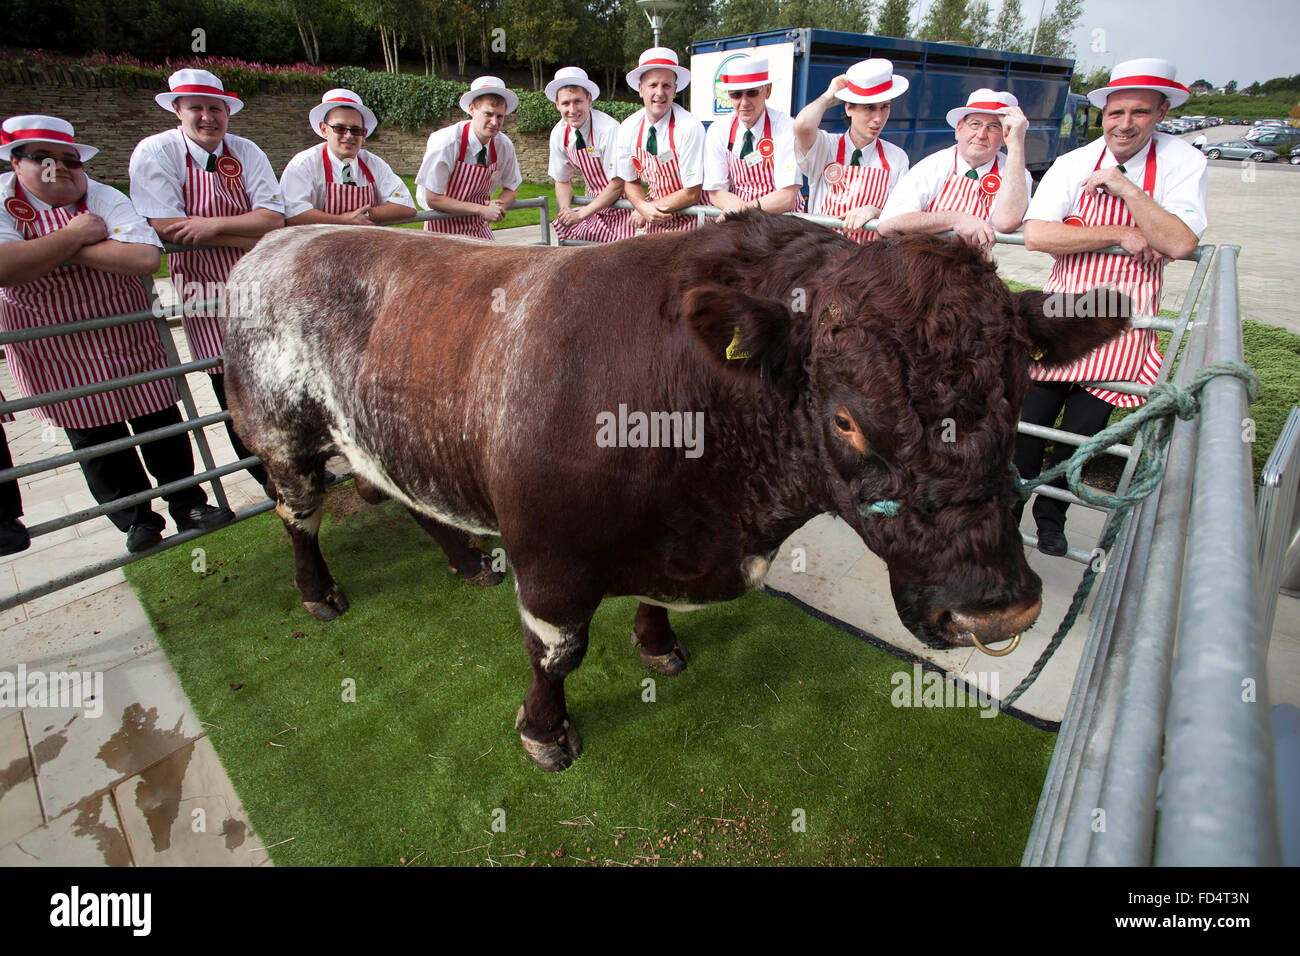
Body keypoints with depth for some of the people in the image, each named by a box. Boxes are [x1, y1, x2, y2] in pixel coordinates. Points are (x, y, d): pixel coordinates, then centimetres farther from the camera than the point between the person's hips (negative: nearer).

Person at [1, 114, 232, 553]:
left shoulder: (105, 199, -4)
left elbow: (145, 258, -21)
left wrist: (68, 253, -20)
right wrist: (74, 234, -19)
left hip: (129, 340, 1)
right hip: (57, 353, 0)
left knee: (162, 424, 7)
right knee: (95, 440, 7)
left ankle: (187, 503, 23)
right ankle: (136, 519, 22)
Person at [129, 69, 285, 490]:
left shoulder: (245, 152, 2)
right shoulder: (155, 152, -7)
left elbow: (273, 219, -8)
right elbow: (166, 228, -16)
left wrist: (212, 225, -20)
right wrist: (250, 234, -16)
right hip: (207, 291, -3)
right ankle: (269, 478, 13)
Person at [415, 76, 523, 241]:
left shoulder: (504, 145, -8)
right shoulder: (446, 142, -22)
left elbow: (511, 189, 8)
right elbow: (433, 199, -20)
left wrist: (499, 204, -16)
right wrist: (481, 210, -27)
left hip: (480, 228, 5)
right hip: (445, 227, -5)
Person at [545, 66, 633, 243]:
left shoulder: (609, 129, -20)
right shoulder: (559, 134, -2)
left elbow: (618, 184, -20)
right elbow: (562, 180, 10)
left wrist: (580, 214, -20)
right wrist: (565, 210, -11)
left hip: (618, 206, -6)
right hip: (593, 204, 6)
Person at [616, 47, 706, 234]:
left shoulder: (690, 128, -18)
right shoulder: (628, 128, -3)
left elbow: (691, 194, -16)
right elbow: (630, 181, 8)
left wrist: (644, 211, -13)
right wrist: (644, 208, -14)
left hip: (689, 221, -4)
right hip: (653, 221, 4)